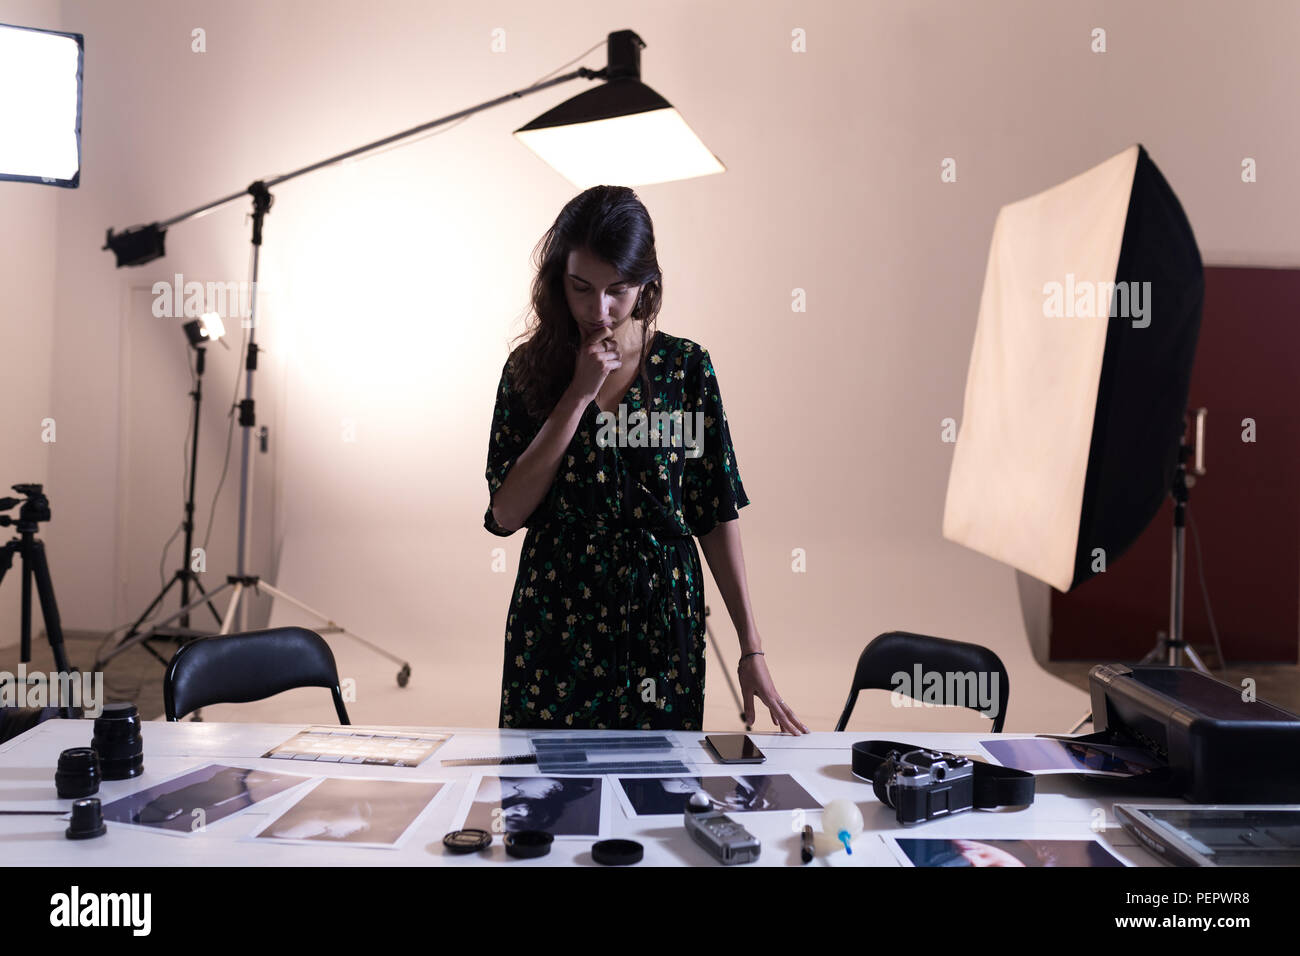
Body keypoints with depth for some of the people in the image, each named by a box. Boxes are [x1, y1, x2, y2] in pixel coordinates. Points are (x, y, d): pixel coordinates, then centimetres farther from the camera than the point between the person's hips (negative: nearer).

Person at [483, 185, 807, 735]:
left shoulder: (685, 366, -1)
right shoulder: (530, 368, -1)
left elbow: (717, 515, -1)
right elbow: (505, 514, -10)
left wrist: (751, 649, -4)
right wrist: (580, 395, -14)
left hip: (663, 627, 0)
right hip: (555, 627, 0)